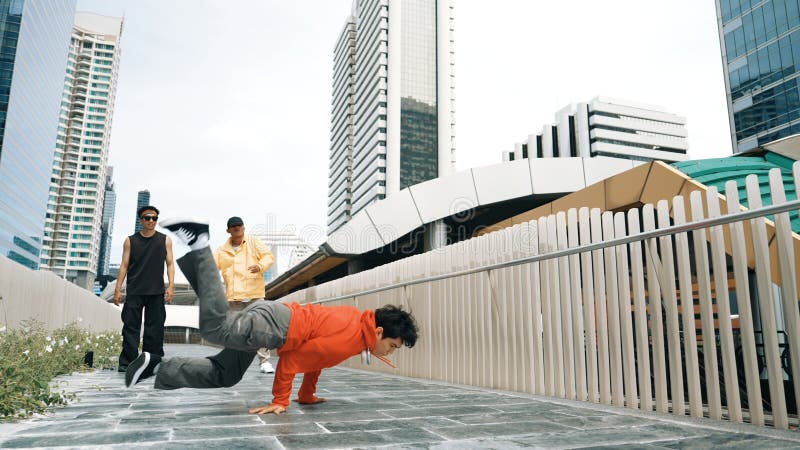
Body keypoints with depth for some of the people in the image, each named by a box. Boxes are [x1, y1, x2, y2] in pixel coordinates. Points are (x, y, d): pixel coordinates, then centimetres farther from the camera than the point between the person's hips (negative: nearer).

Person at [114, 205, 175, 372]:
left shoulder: (165, 240, 8)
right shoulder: (130, 241, 9)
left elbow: (169, 264, 6)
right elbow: (124, 265, 8)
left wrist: (171, 285, -6)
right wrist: (118, 289, 1)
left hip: (157, 292, 0)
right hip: (134, 291, 0)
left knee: (155, 329, 1)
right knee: (130, 327, -1)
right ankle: (127, 363, 4)